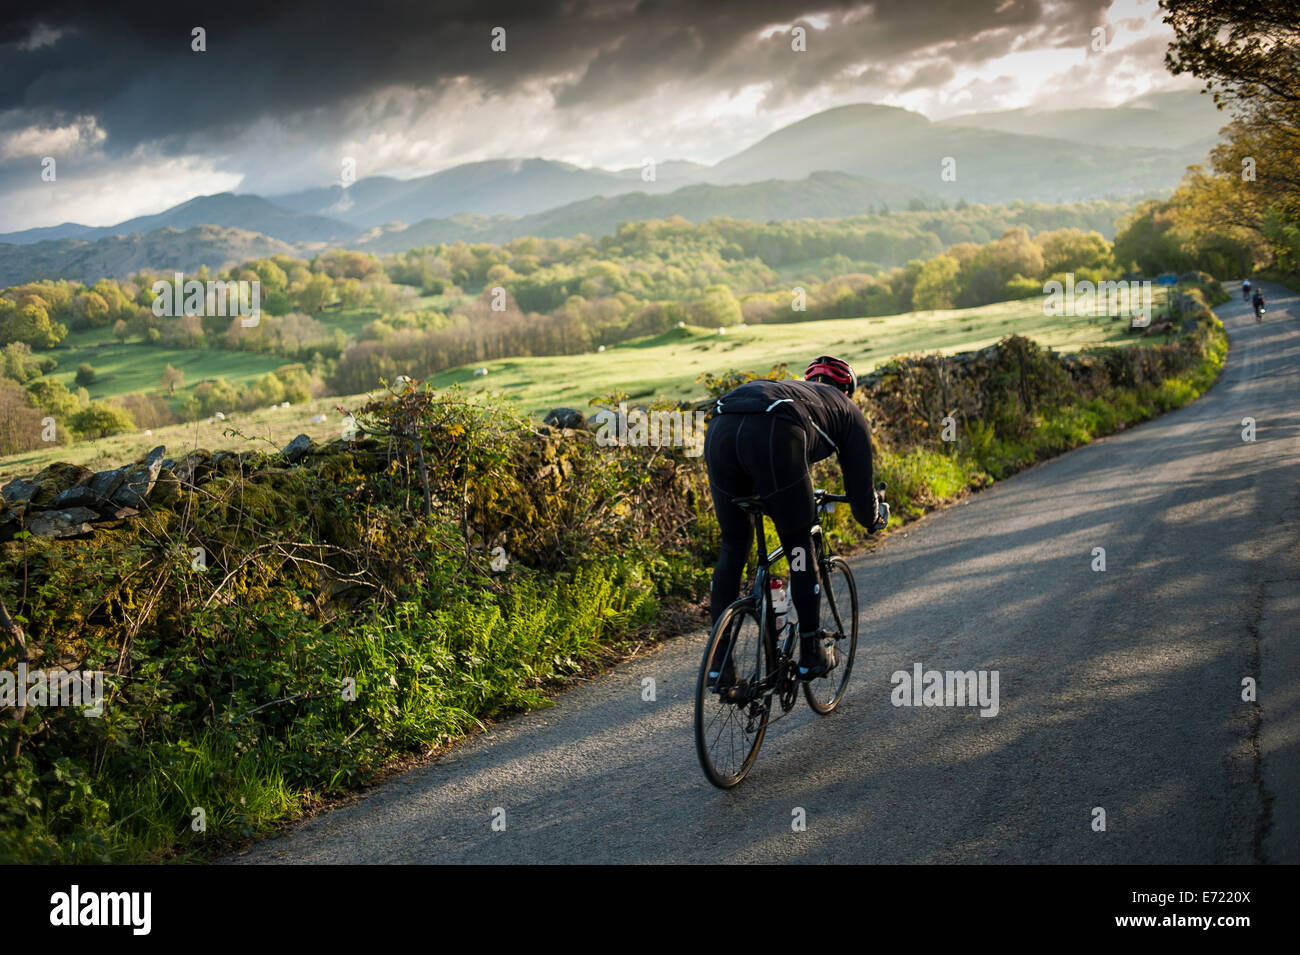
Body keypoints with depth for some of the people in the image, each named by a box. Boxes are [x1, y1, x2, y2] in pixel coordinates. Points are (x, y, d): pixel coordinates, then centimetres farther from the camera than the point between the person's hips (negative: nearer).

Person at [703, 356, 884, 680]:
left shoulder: (788, 389, 45)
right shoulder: (848, 411, 32)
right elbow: (859, 483, 30)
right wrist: (872, 520, 52)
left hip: (719, 429, 5)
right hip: (772, 436, -5)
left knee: (733, 547, 18)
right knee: (799, 544, 14)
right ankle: (813, 653, 20)